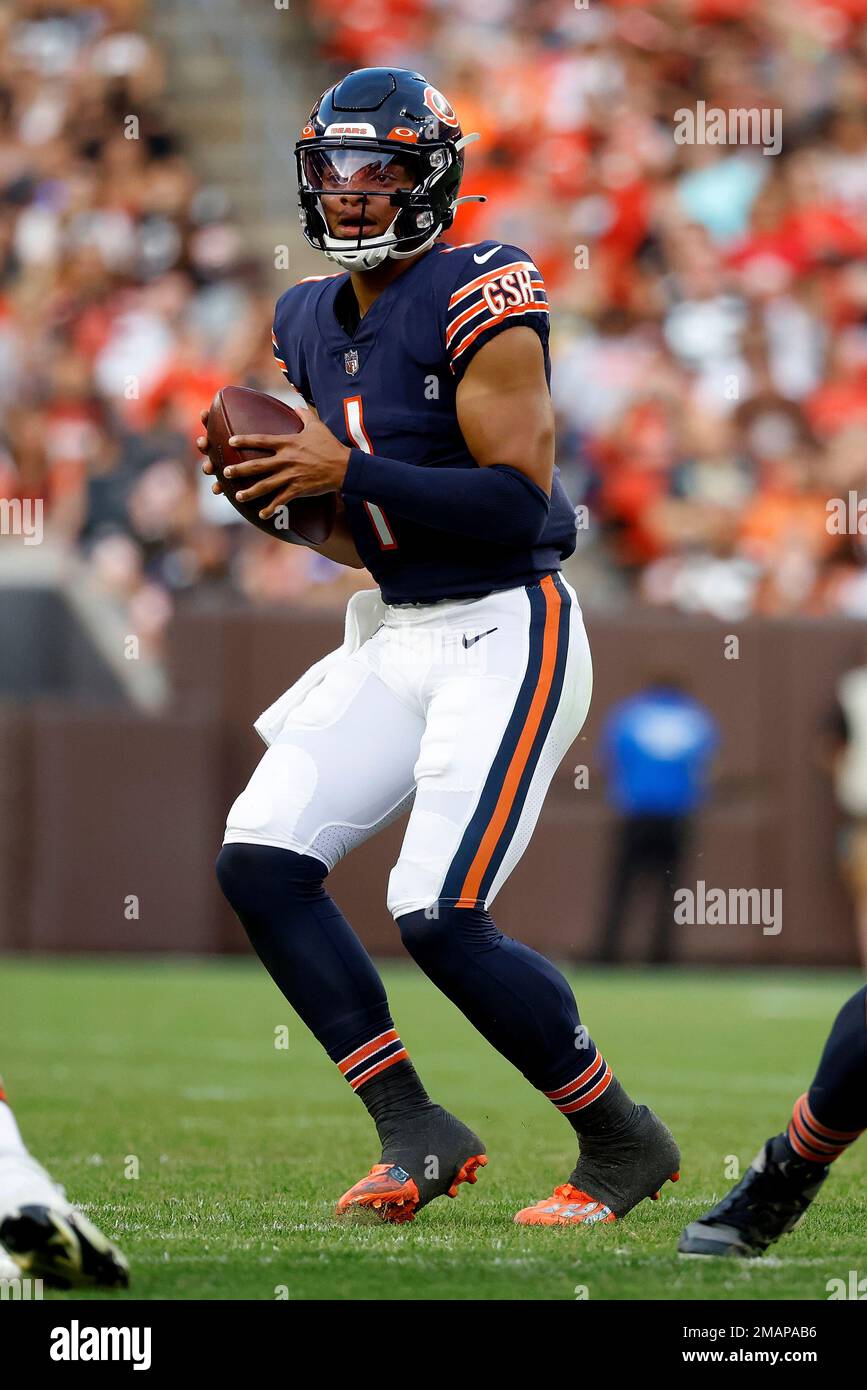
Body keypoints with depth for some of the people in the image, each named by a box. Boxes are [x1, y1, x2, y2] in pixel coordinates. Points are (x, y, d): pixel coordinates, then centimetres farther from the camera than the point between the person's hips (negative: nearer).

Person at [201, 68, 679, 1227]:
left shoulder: (482, 303, -15)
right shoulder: (314, 324, 11)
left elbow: (517, 498, -22)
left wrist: (348, 474, -22)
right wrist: (279, 498, -1)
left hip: (506, 633, -8)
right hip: (392, 638, 8)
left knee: (441, 917, -15)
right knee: (261, 861, -4)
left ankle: (623, 1142, 5)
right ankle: (416, 1133, 4)